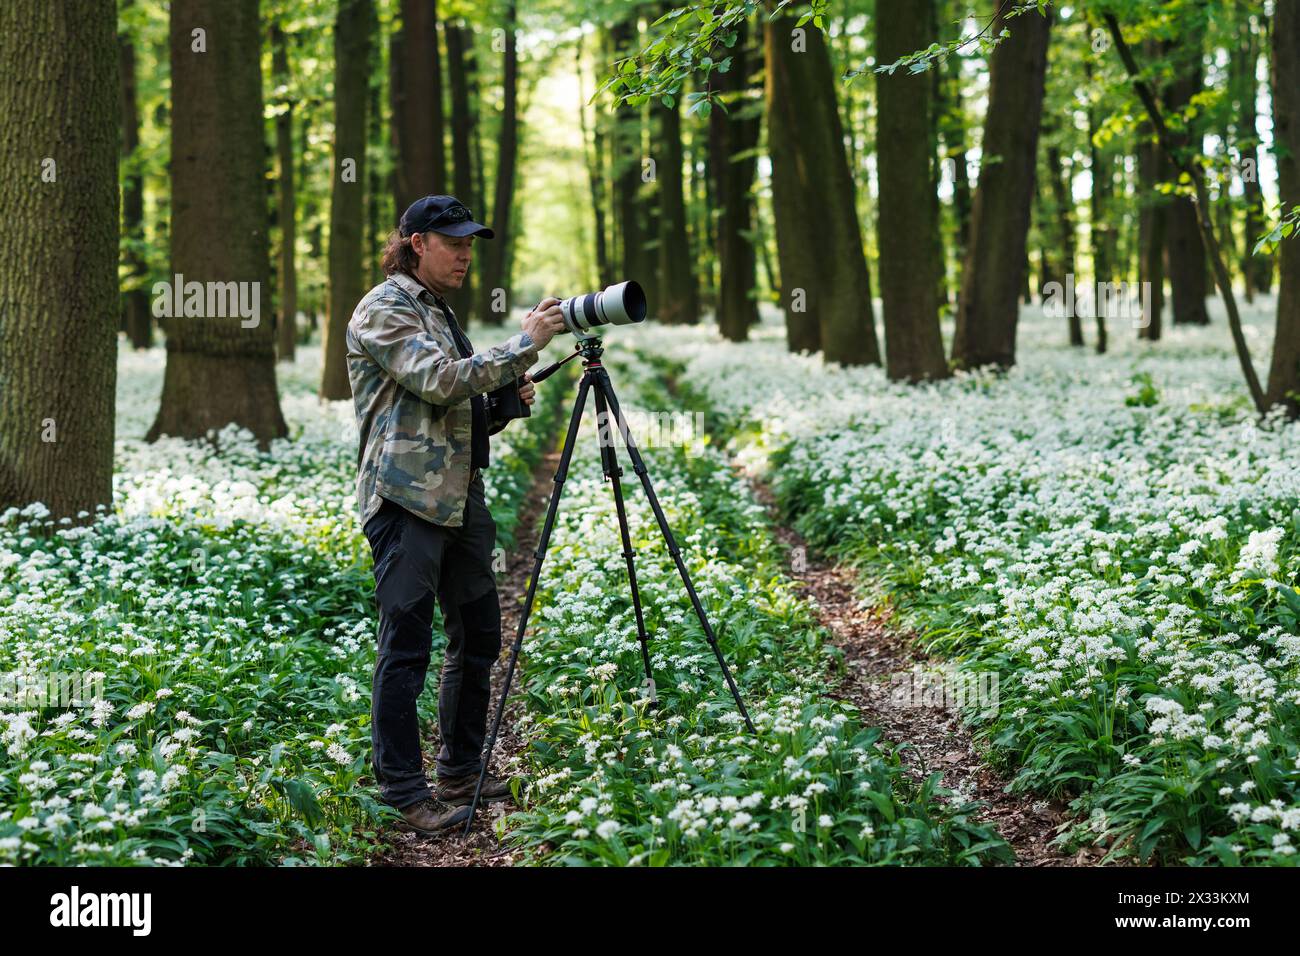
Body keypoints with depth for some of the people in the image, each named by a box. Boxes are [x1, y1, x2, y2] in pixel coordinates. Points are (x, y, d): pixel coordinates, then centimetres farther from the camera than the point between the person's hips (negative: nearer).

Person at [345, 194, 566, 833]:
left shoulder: (440, 311, 21)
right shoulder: (383, 310, -6)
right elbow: (440, 381, -19)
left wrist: (509, 399, 7)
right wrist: (524, 344, -17)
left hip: (460, 495, 9)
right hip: (407, 497, -9)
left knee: (478, 636, 12)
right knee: (406, 646, -7)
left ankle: (461, 772, 24)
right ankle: (402, 793, -2)